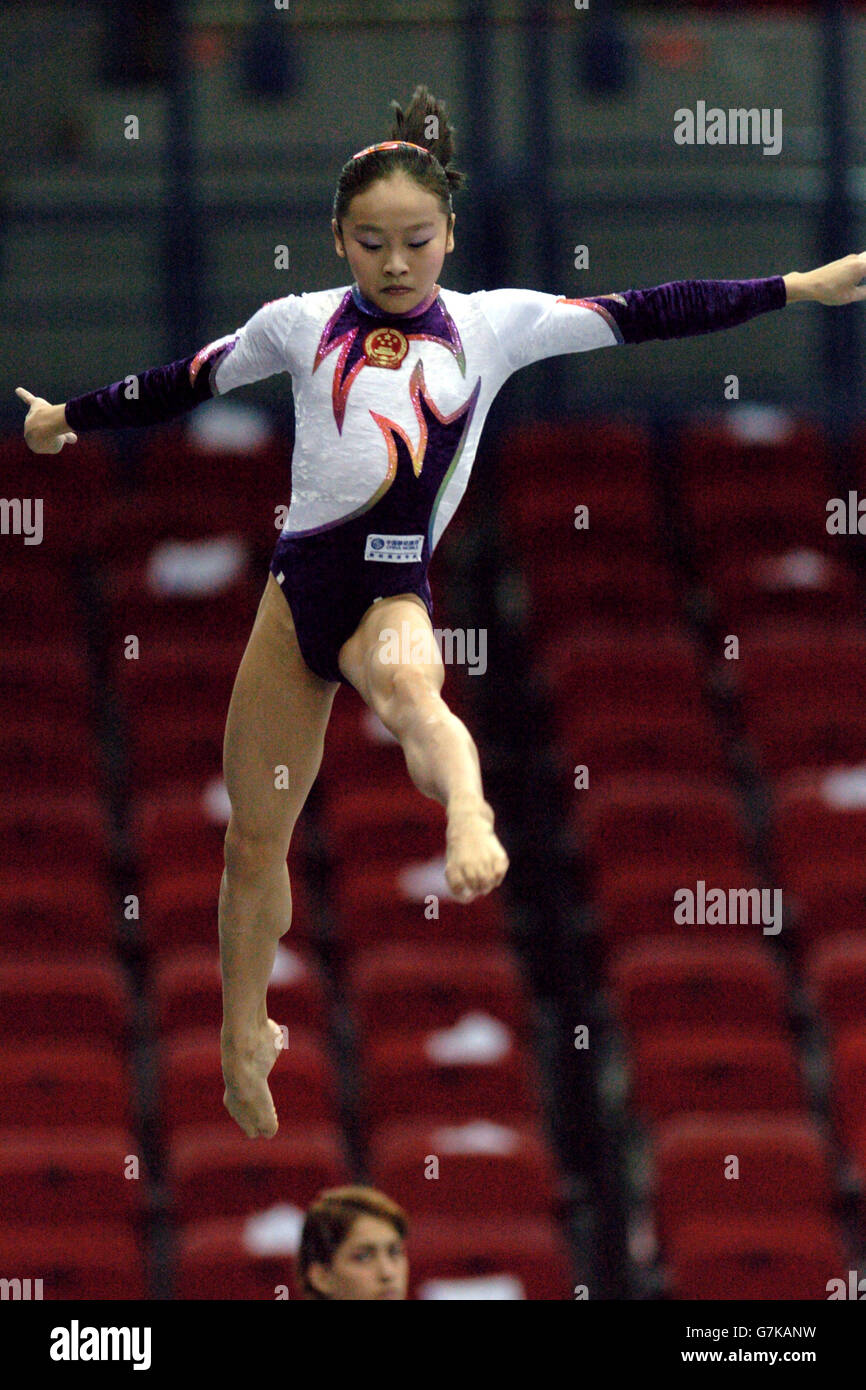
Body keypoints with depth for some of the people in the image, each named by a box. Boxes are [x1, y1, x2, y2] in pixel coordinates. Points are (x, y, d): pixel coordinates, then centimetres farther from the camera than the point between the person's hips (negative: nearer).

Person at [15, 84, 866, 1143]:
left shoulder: (491, 326, 8)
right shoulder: (303, 325, 10)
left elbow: (642, 316, 6)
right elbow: (188, 383, 24)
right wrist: (70, 417, 34)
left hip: (396, 592, -2)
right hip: (300, 580, 2)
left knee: (406, 682, -40)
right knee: (256, 835, 8)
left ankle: (466, 812, -72)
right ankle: (243, 1037, 28)